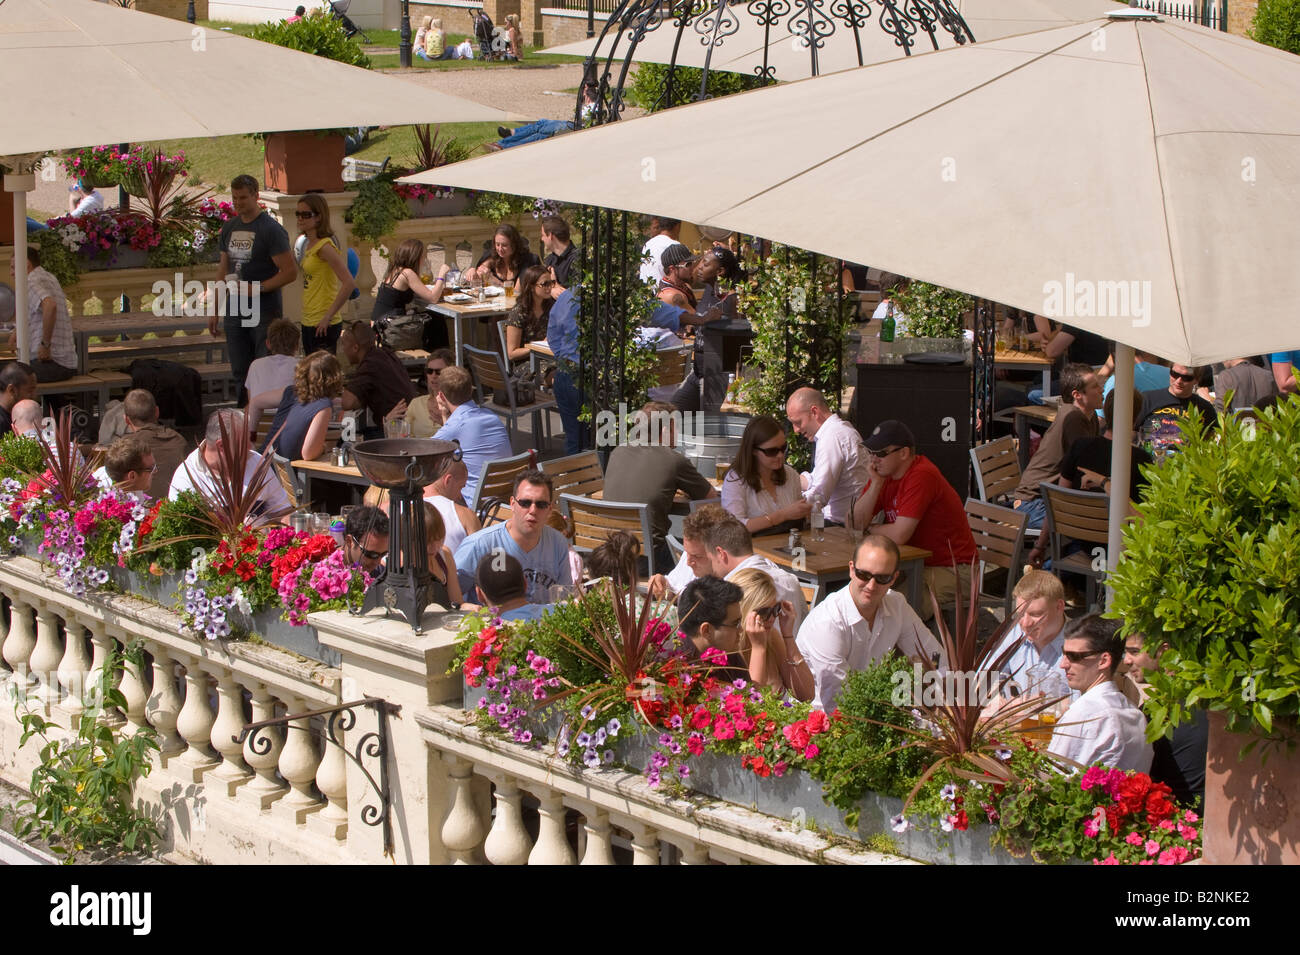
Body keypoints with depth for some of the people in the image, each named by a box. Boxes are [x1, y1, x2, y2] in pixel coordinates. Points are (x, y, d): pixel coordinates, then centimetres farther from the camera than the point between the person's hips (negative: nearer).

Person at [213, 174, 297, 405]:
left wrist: (256, 288, -18)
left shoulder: (271, 230, -10)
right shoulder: (229, 228, 12)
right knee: (240, 373, 9)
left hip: (265, 311, -6)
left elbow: (290, 271, -13)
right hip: (234, 310, 6)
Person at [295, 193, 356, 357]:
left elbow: (349, 284, -25)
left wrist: (328, 316, -22)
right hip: (309, 324, 10)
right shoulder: (310, 245, 13)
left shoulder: (325, 246, -16)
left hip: (323, 326, -10)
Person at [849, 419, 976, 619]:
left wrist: (869, 529, -6)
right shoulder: (885, 474, 5)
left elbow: (899, 535, -26)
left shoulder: (922, 476, -22)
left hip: (951, 570, -8)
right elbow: (857, 522, 0)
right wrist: (876, 484, -12)